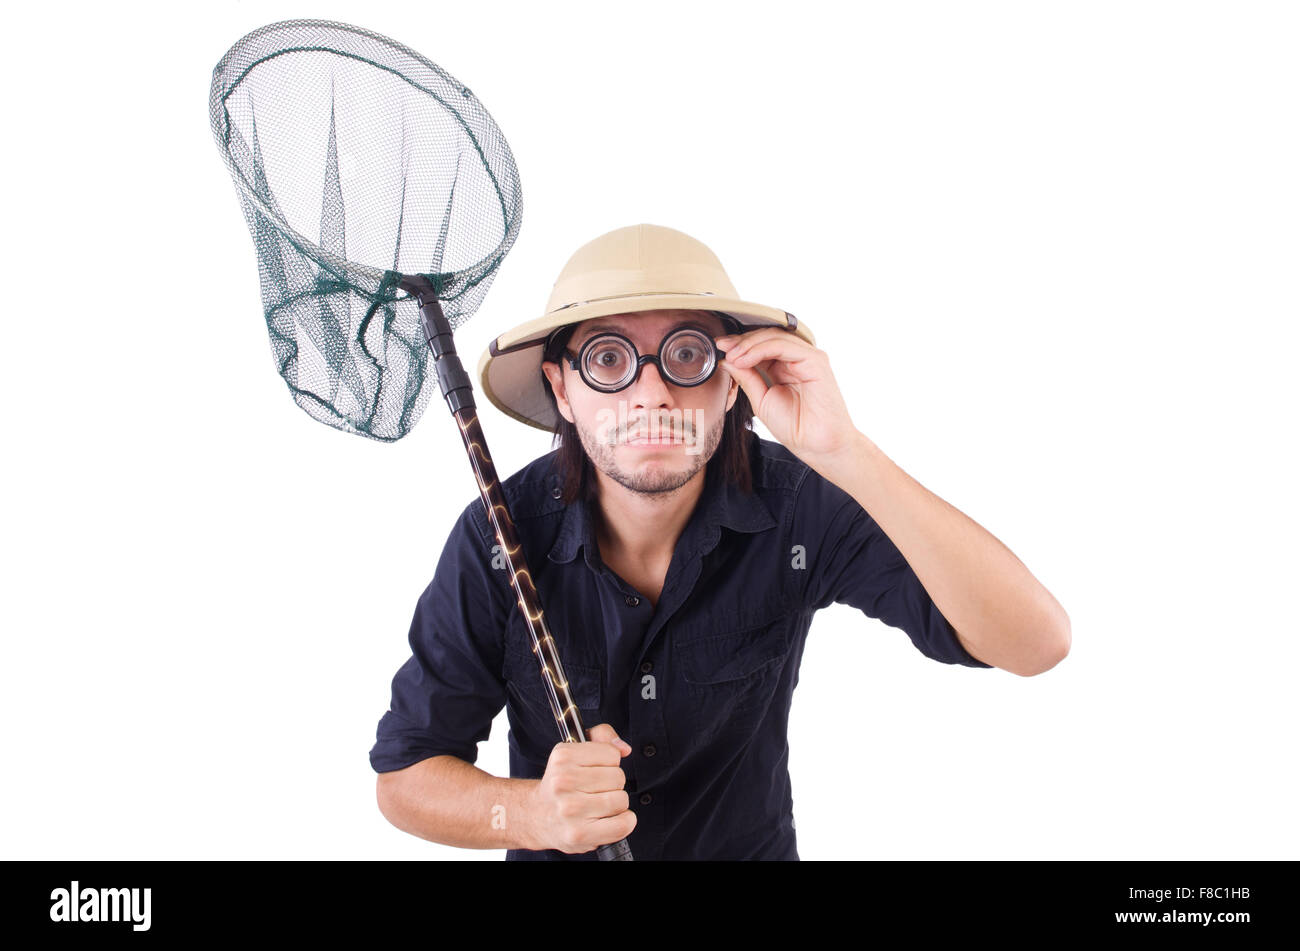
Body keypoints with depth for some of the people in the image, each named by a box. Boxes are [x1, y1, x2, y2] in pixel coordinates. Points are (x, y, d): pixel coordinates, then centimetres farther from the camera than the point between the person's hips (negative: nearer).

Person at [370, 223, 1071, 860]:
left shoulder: (799, 507, -18)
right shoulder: (500, 537, -17)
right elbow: (403, 779, -9)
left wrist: (843, 453, -36)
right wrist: (533, 812, -30)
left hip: (751, 846, 0)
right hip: (556, 854, 1)